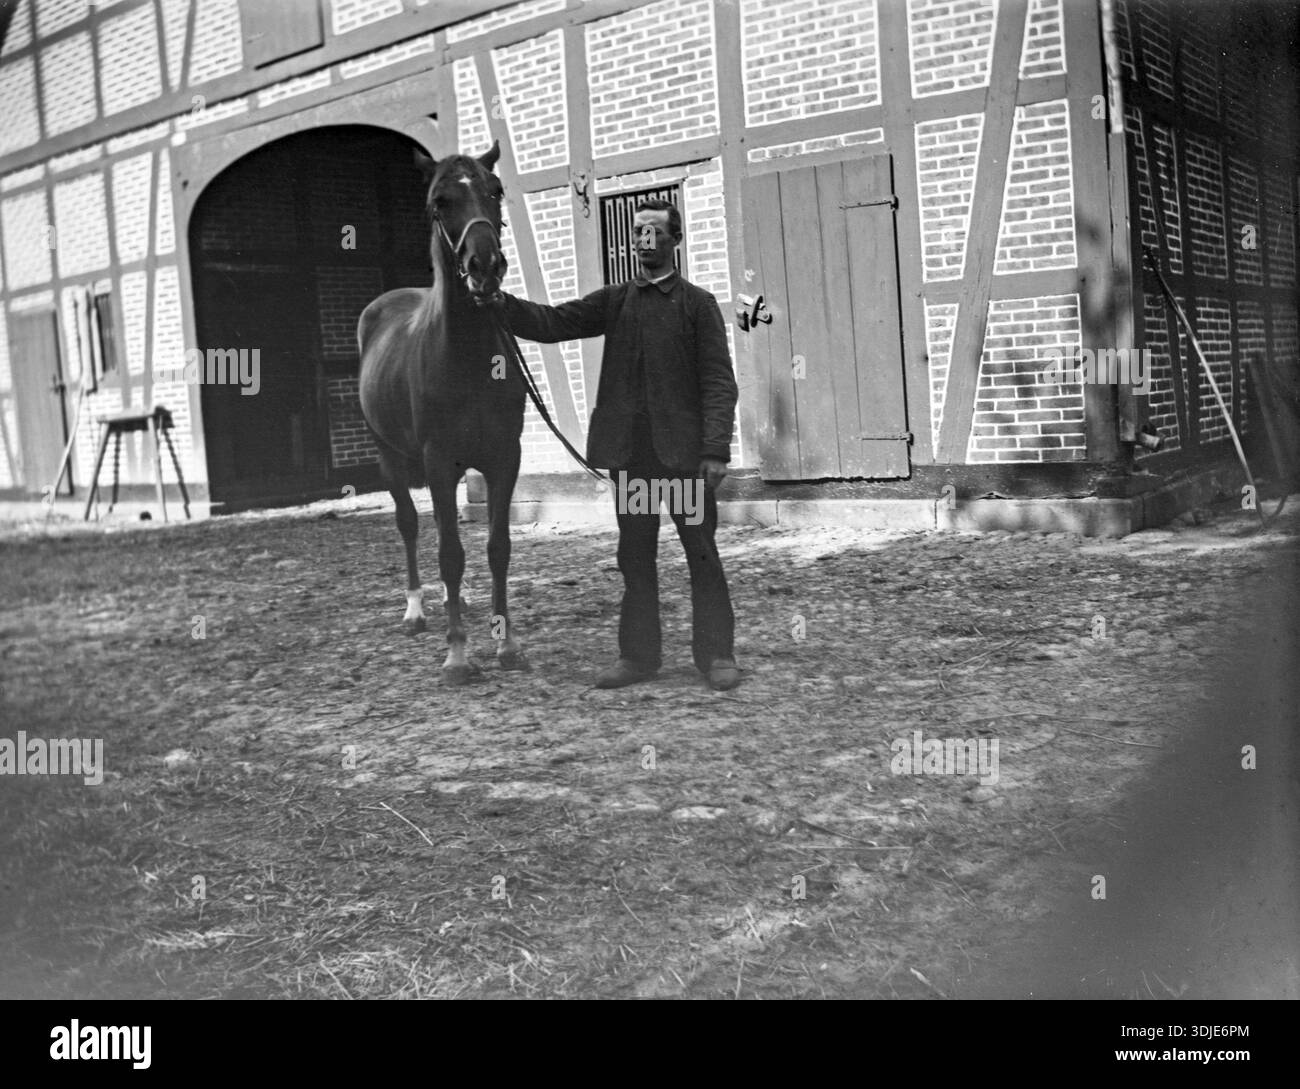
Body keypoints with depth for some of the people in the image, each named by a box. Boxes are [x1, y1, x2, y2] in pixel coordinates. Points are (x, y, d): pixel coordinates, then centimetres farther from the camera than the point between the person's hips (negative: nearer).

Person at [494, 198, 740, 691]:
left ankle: (716, 654, 10)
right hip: (628, 450, 4)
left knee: (701, 550, 2)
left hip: (683, 447, -4)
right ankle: (638, 655, 17)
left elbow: (718, 381, -4)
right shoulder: (613, 301, 12)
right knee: (635, 553, 9)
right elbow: (552, 323, 4)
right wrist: (499, 303, -12)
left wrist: (717, 449, -14)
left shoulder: (698, 303, 1)